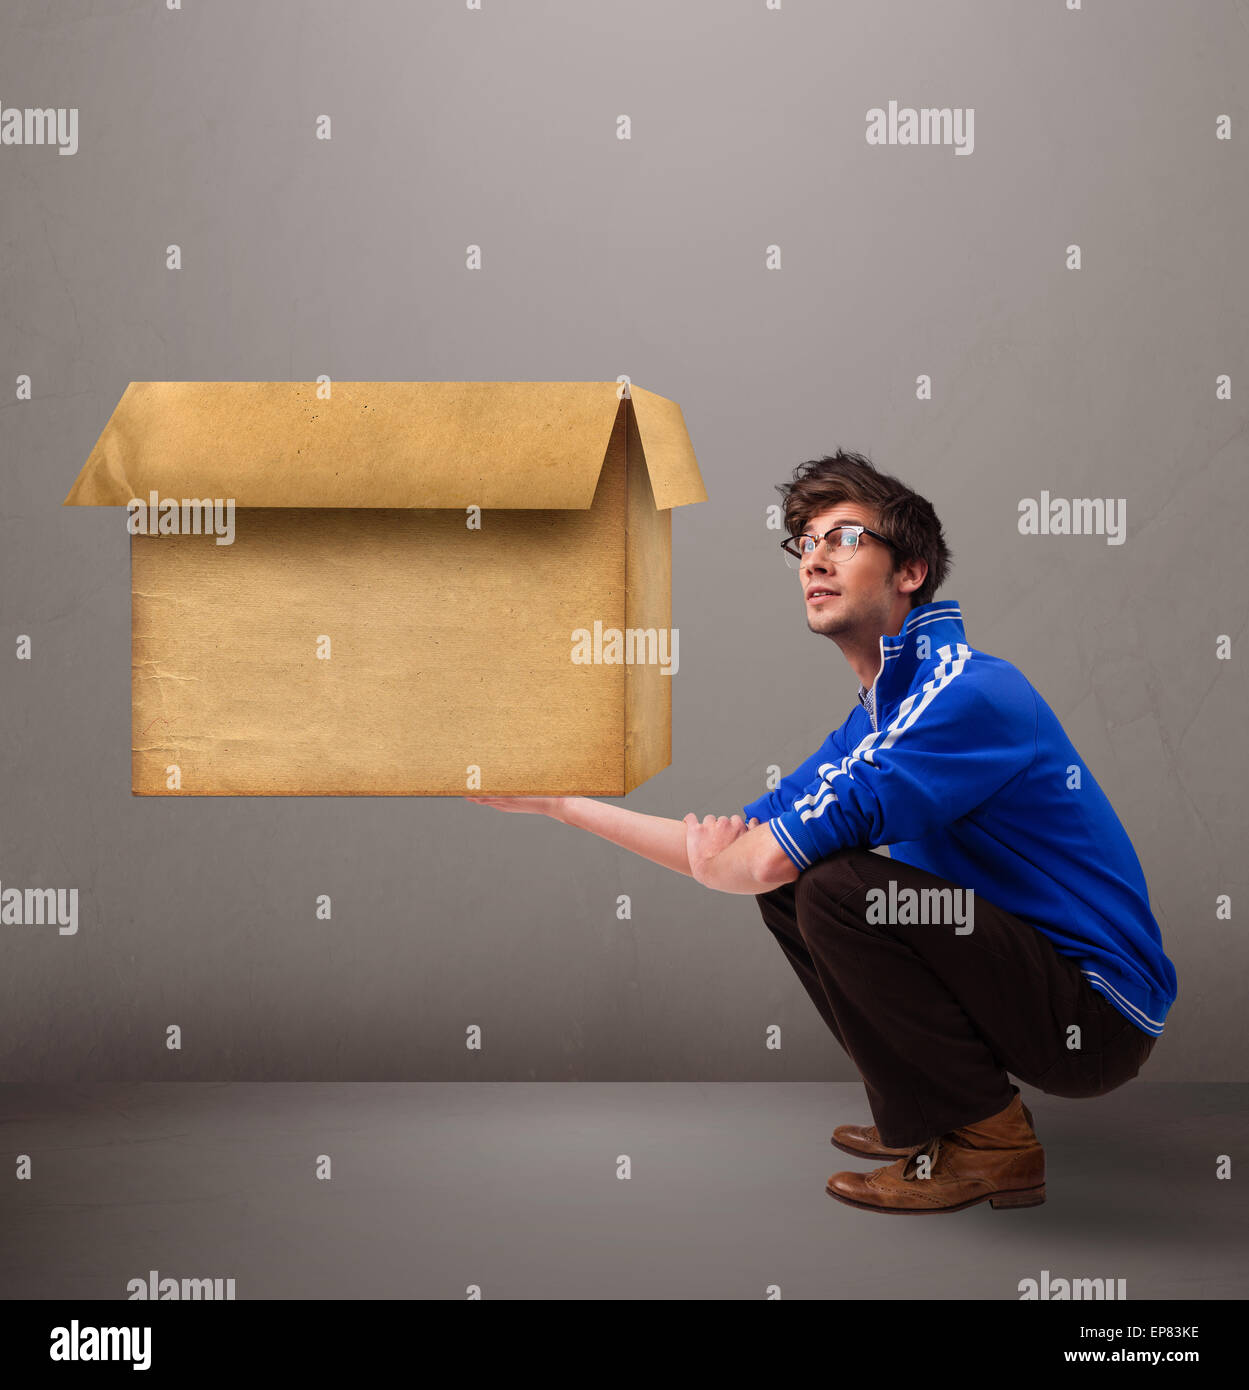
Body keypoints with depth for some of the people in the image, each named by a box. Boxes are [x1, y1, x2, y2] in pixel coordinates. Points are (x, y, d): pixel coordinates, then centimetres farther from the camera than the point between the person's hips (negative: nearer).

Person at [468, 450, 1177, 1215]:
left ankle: (989, 1144, -8)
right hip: (1029, 978, 9)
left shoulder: (968, 692, -21)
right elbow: (734, 851, 11)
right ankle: (929, 1109, 14)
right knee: (787, 886, 9)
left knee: (832, 886, -25)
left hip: (1098, 1009, -9)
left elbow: (768, 859, -26)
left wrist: (709, 856, -2)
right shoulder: (876, 718, 10)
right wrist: (555, 800, 9)